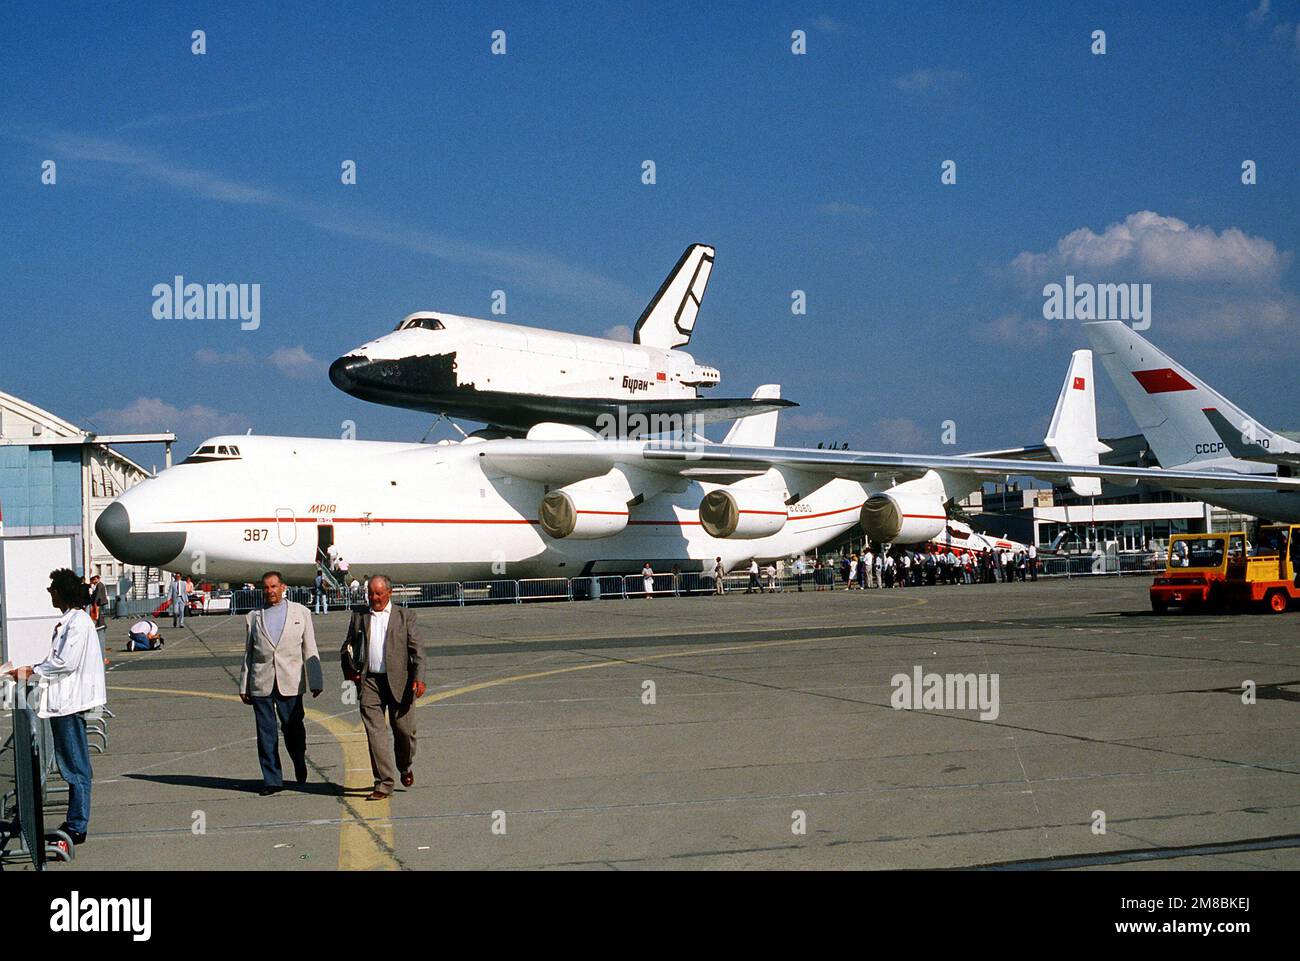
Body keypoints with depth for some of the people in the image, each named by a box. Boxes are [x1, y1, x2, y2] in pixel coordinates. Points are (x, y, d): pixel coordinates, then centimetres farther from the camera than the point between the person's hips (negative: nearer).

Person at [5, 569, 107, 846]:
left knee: (75, 766, -5)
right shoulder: (68, 620, 15)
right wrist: (34, 670, 9)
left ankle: (77, 827, -1)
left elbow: (66, 662, -20)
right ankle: (75, 823, 20)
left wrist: (31, 671, -12)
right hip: (64, 701, 10)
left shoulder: (78, 622, -15)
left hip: (70, 701, -10)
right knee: (72, 765, 14)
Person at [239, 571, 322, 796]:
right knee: (266, 733, 0)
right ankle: (272, 780, 4)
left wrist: (315, 682, 2)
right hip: (261, 682, 1)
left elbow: (309, 649, 7)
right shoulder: (253, 617, 13)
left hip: (290, 683, -1)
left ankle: (300, 766, 28)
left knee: (293, 729, 1)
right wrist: (243, 686, 9)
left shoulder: (300, 613, 10)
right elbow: (248, 653, 14)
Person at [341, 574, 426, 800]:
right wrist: (349, 670, 0)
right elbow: (347, 647, 18)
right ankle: (384, 784, -4)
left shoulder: (405, 616, 6)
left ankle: (405, 767, 33)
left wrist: (419, 678, -12)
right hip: (369, 682, 1)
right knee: (375, 732, -6)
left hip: (398, 681, -1)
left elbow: (417, 649, 0)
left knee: (404, 729, 3)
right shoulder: (359, 617, 12)